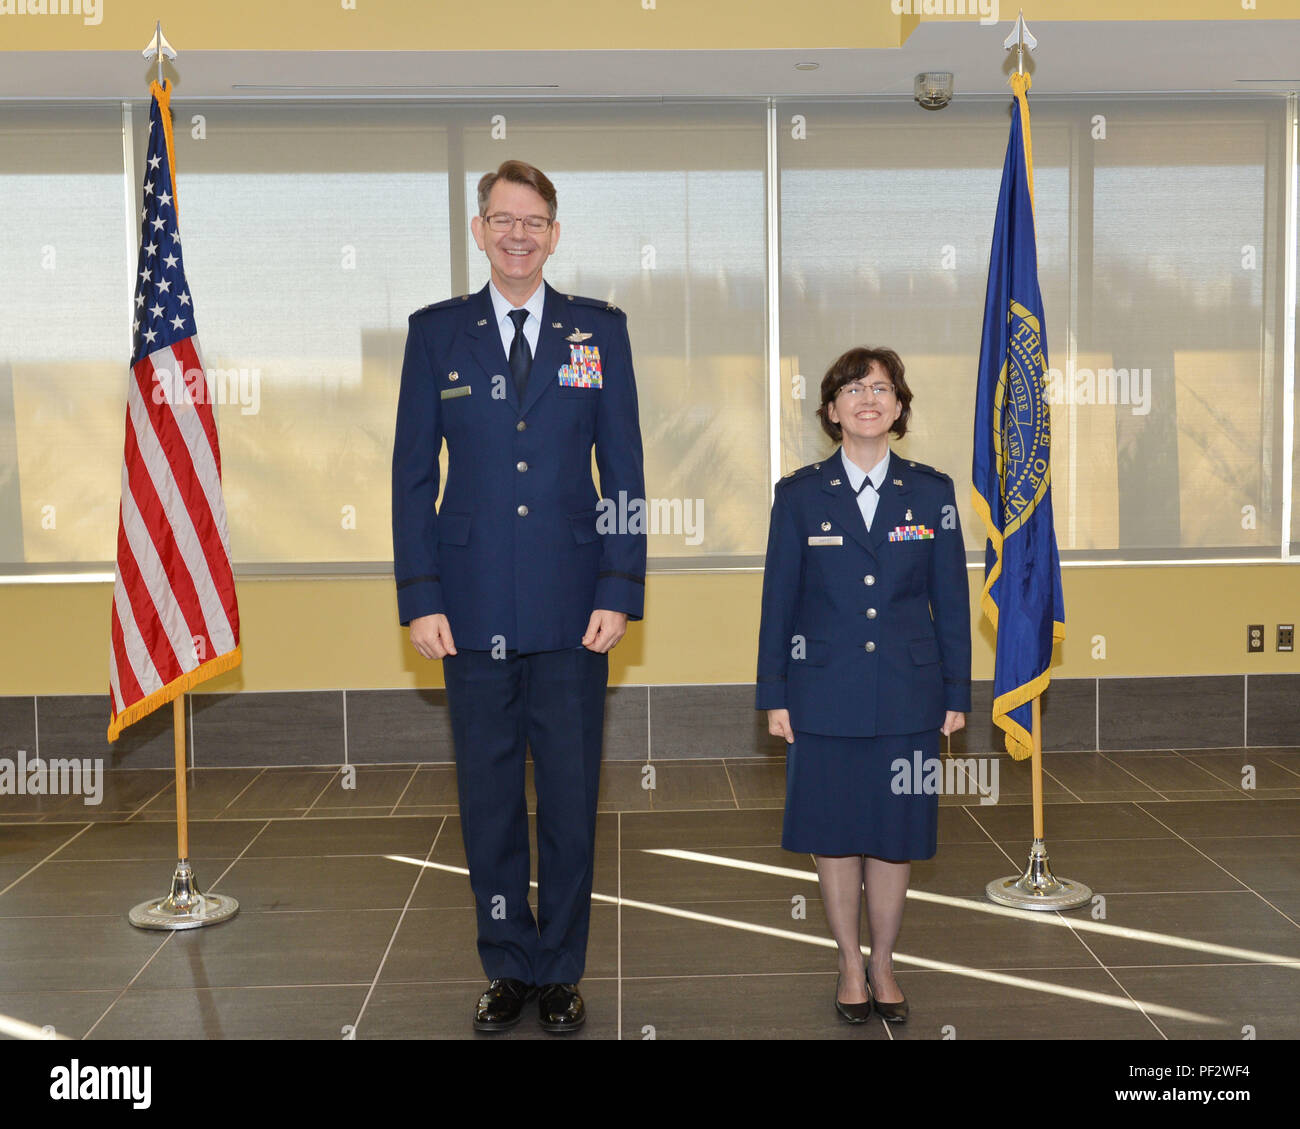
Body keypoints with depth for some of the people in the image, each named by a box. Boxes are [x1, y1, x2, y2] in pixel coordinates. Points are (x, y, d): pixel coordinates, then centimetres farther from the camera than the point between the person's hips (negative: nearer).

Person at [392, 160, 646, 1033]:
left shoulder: (600, 330, 6)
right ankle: (509, 968, 25)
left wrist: (620, 591, -4)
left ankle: (562, 972, 23)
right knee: (488, 796, 9)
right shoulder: (436, 332, 6)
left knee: (571, 795, 7)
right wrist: (421, 598, -2)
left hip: (572, 610, 0)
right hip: (474, 608, 1)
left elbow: (624, 470, 4)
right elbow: (414, 474, 5)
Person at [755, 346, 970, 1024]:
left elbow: (951, 601, 5)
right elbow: (778, 600, 1)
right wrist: (773, 695, -1)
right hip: (825, 695, -1)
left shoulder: (931, 492, 3)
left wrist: (957, 694, 3)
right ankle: (850, 965, 26)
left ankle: (884, 965, 27)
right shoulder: (800, 495, 0)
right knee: (835, 832, 8)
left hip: (908, 694, 1)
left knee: (896, 833, 9)